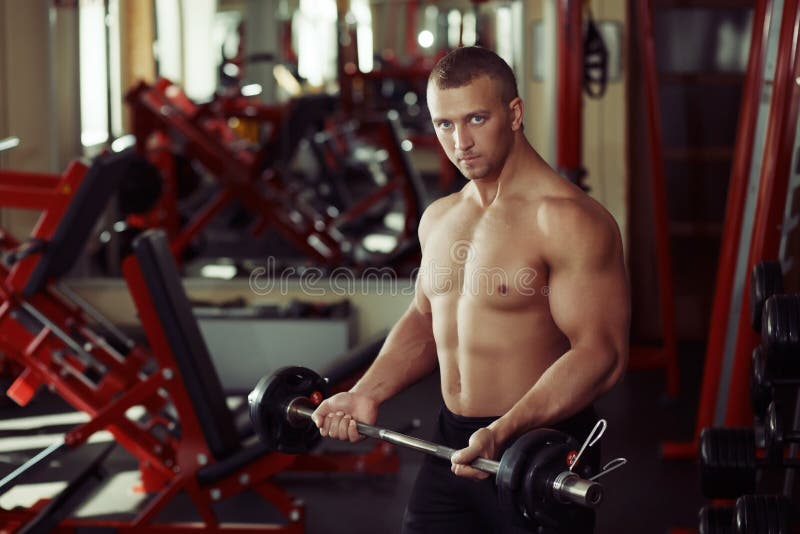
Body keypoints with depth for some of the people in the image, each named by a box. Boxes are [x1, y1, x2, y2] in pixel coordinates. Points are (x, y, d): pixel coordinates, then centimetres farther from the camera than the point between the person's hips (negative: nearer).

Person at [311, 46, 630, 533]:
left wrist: (506, 431, -32)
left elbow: (601, 353, -22)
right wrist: (367, 393, 6)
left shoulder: (567, 220, -16)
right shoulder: (440, 219, 9)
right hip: (453, 446, 7)